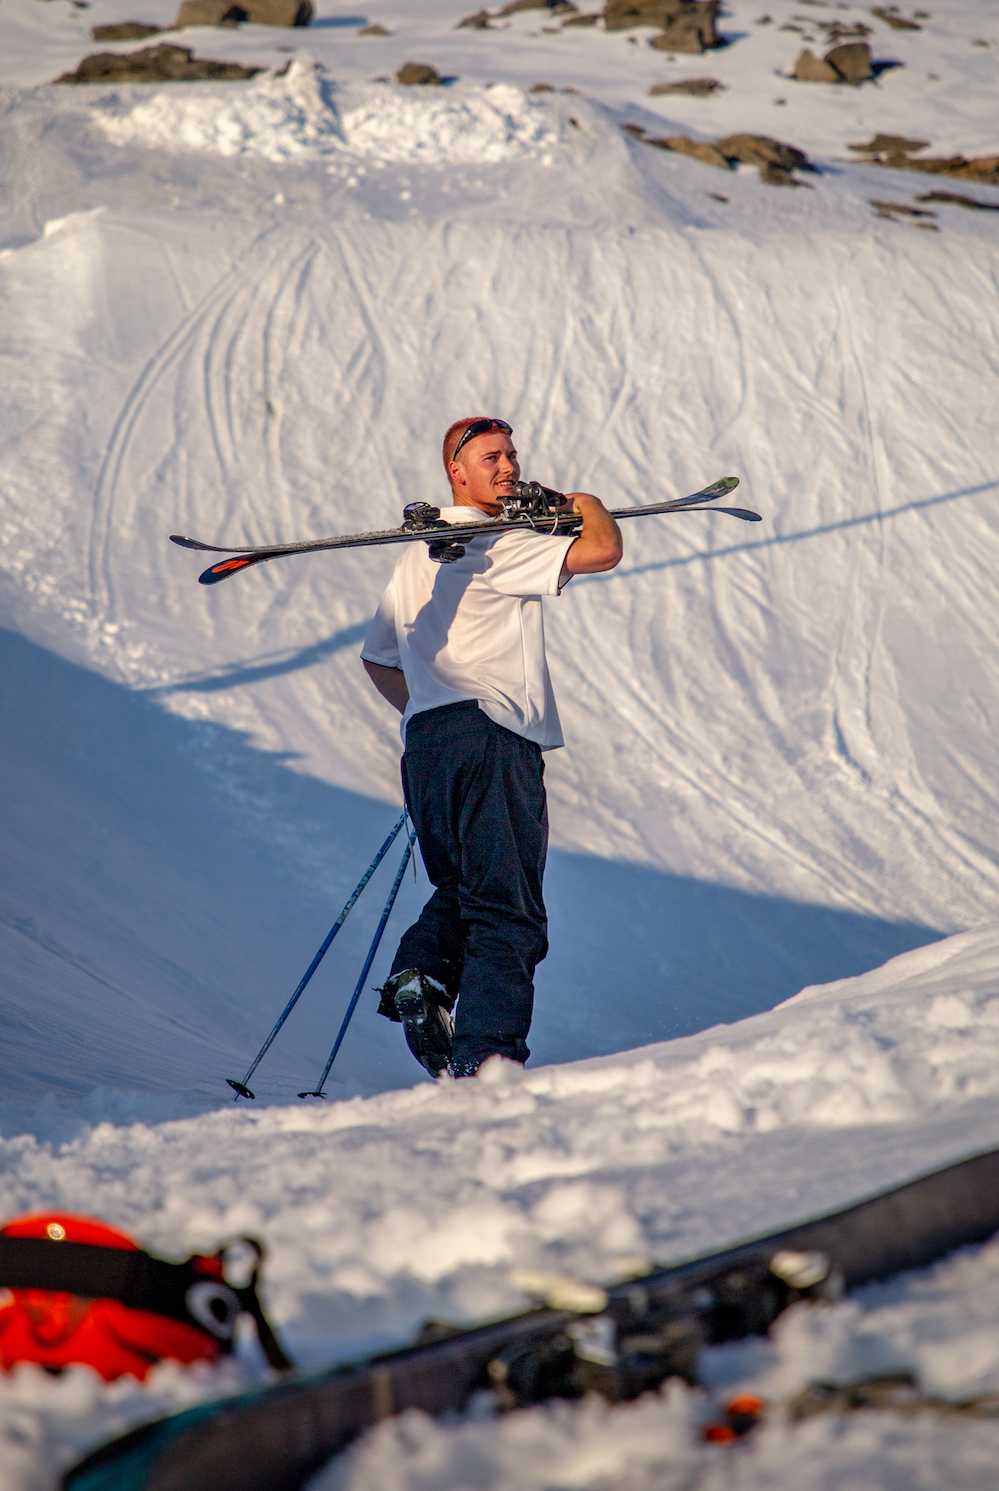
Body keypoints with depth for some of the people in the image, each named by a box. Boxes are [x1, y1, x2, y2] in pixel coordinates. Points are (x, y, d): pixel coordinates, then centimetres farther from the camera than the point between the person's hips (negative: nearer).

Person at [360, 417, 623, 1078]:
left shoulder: (418, 555, 24)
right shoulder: (496, 545, -5)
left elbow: (378, 658, 33)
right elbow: (603, 551, -14)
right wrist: (586, 502, 7)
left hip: (425, 742, 8)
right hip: (488, 734, -8)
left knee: (462, 891, 23)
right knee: (508, 912, -8)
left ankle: (423, 970, -4)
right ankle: (486, 1053, -18)